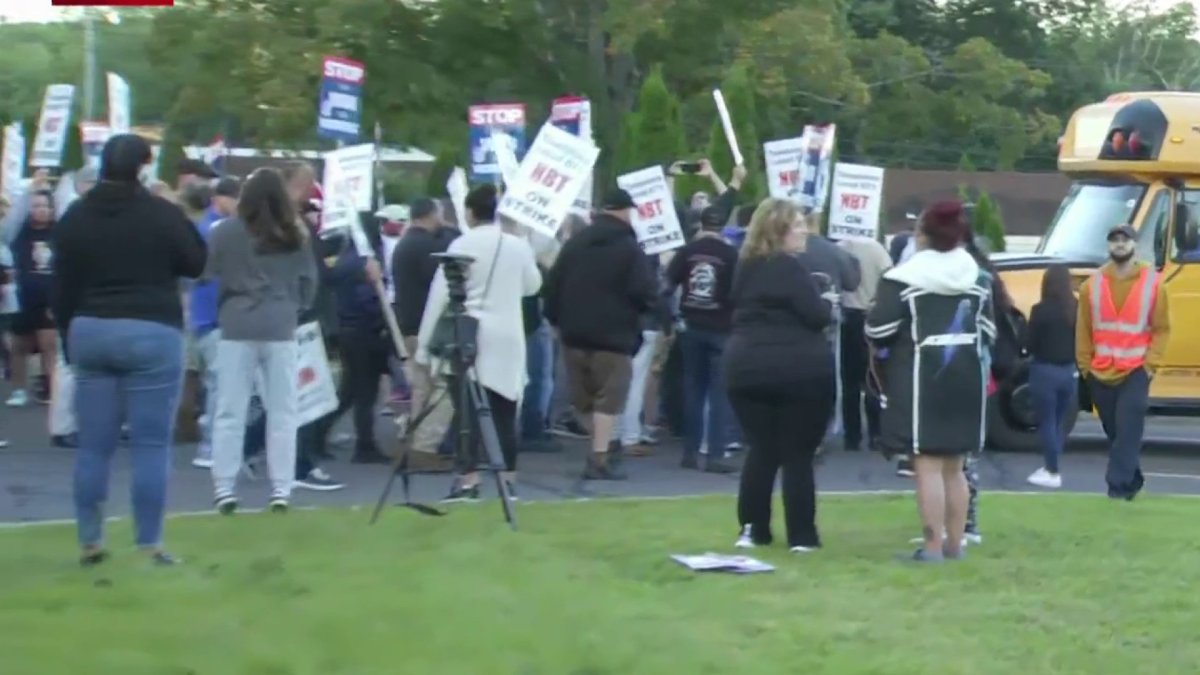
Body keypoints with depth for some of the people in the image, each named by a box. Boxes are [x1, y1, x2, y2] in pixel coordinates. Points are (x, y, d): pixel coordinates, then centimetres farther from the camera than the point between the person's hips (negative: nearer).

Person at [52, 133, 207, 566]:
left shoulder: (75, 217, 5)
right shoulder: (162, 213, -8)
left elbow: (62, 287, 7)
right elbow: (198, 264, 4)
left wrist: (69, 337, 16)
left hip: (90, 332, 4)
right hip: (151, 333, -4)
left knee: (93, 445, 8)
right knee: (151, 444, -1)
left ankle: (90, 542, 10)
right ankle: (149, 544, -3)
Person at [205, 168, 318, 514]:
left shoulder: (225, 232, -5)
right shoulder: (296, 236, 3)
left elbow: (201, 272, -2)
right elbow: (309, 283, 9)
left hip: (237, 328, -1)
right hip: (280, 329, 2)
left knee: (230, 411, 3)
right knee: (282, 411, 6)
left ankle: (224, 488, 1)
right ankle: (280, 489, 5)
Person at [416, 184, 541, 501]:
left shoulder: (462, 245, -8)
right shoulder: (518, 246, 4)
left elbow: (440, 295, -7)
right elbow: (532, 285, 22)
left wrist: (424, 343, -2)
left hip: (469, 338, -4)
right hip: (507, 339, 4)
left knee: (467, 409, -5)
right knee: (503, 411, 10)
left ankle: (468, 480, -12)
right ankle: (508, 478, 13)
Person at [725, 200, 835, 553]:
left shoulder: (745, 266, 12)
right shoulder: (790, 267, -11)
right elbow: (816, 316, -16)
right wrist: (829, 305, 6)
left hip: (746, 367, 6)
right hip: (798, 370, -6)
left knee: (761, 449, 13)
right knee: (798, 454, 0)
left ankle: (752, 529, 9)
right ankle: (801, 535, 1)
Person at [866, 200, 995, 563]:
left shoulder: (904, 278, -11)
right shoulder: (979, 278, 9)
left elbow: (878, 331, -15)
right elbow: (988, 332, 10)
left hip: (921, 378, -6)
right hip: (965, 377, 6)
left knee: (928, 466, -6)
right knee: (953, 467, 16)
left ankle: (933, 547, -9)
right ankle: (954, 544, 20)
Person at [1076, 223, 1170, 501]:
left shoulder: (1153, 283, -2)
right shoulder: (1092, 284, 5)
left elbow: (1162, 329, -1)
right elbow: (1083, 329, 7)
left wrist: (1151, 364, -9)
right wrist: (1085, 365, 1)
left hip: (1135, 371, -3)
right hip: (1100, 373, 3)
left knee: (1128, 429, -12)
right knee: (1114, 431, 10)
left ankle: (1118, 484, -13)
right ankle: (1131, 479, 24)